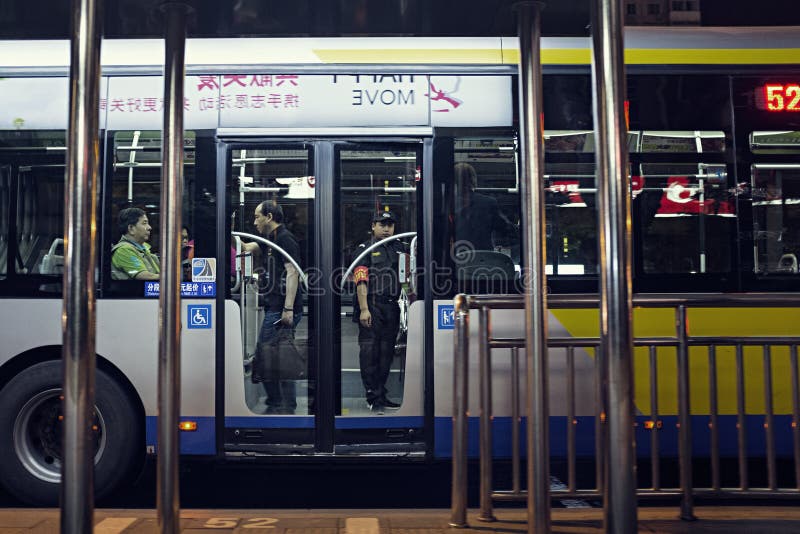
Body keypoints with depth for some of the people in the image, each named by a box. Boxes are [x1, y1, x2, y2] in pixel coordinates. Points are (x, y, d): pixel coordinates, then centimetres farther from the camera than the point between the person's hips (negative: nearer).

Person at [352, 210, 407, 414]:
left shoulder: (400, 248, 16)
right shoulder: (365, 249, 1)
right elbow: (361, 281, -7)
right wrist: (364, 309, -16)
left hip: (392, 307, 5)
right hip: (372, 307, -5)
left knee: (387, 352, 9)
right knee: (369, 351, -5)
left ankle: (381, 395, 18)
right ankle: (373, 397, 0)